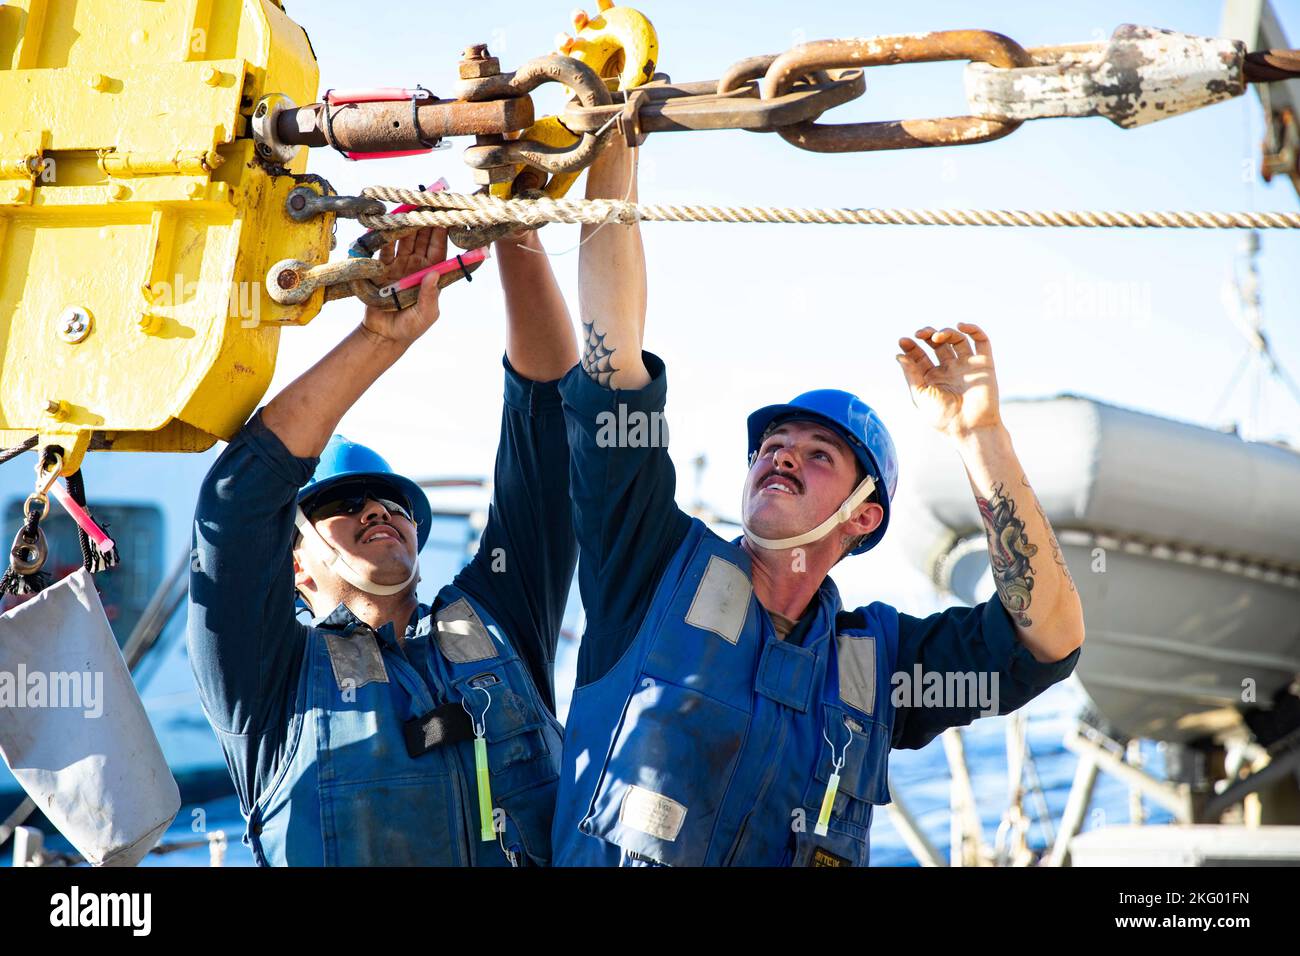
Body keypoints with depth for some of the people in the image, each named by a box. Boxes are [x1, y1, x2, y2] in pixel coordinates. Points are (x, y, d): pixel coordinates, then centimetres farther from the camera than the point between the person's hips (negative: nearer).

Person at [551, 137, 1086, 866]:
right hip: (616, 855, -1)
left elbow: (1051, 633, 2)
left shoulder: (876, 658, 14)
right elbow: (611, 358, 2)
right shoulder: (660, 569, 8)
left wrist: (978, 432, 0)